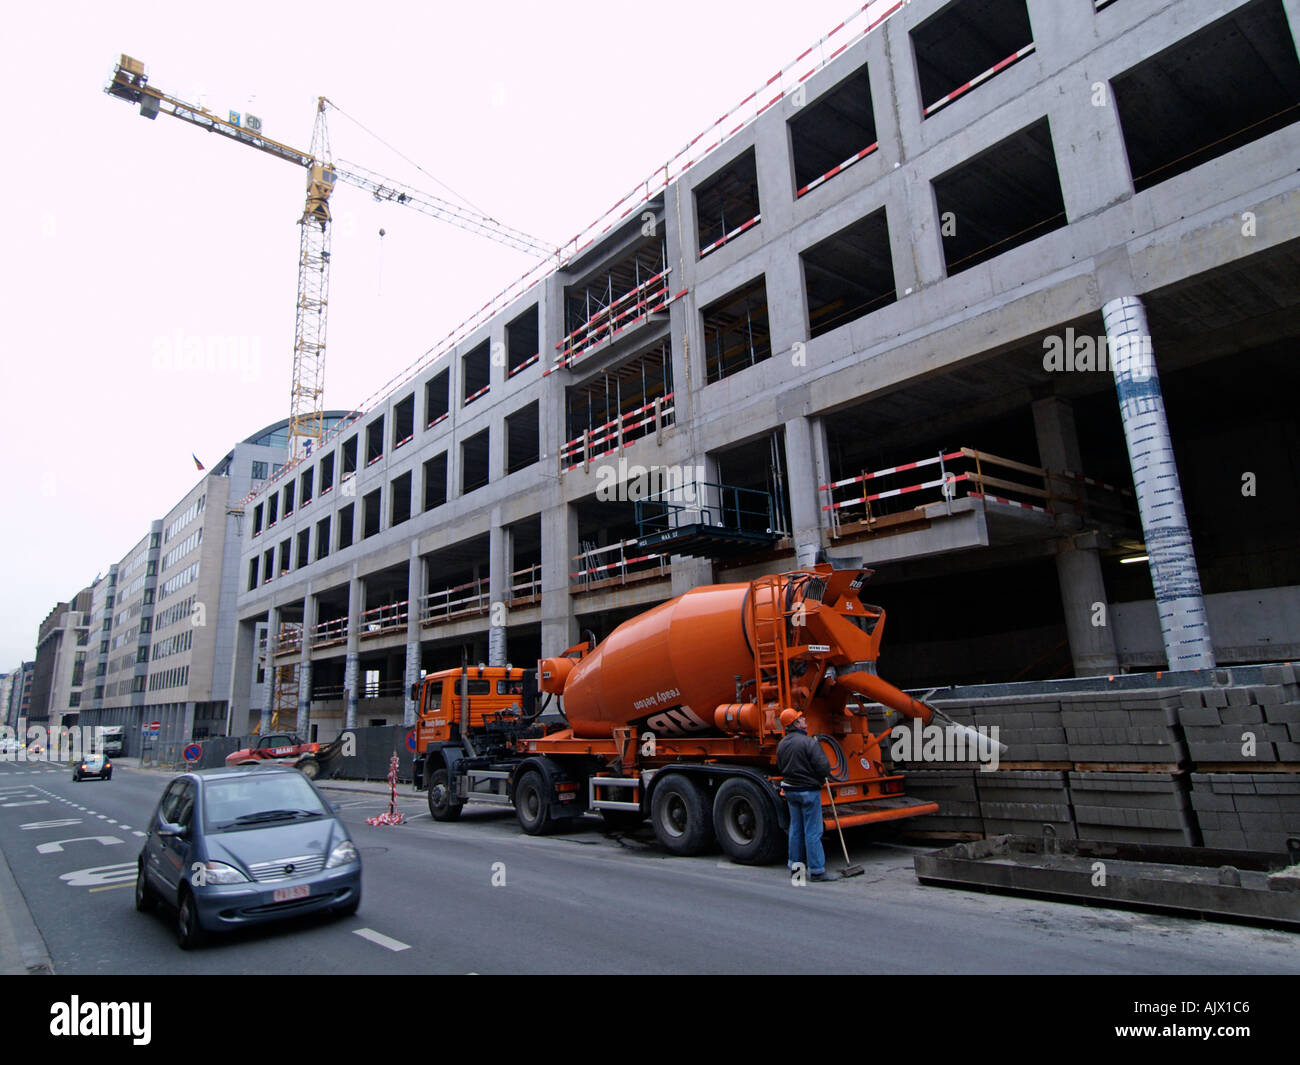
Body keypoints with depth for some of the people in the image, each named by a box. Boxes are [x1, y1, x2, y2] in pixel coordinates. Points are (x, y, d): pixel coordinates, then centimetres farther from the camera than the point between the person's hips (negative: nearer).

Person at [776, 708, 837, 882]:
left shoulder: (781, 745, 5)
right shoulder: (808, 742, -18)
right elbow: (823, 766, -20)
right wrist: (825, 777, 0)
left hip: (790, 790, 7)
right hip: (808, 790, -7)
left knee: (795, 829, 15)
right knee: (813, 832, -1)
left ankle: (795, 865, 22)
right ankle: (817, 870, 3)